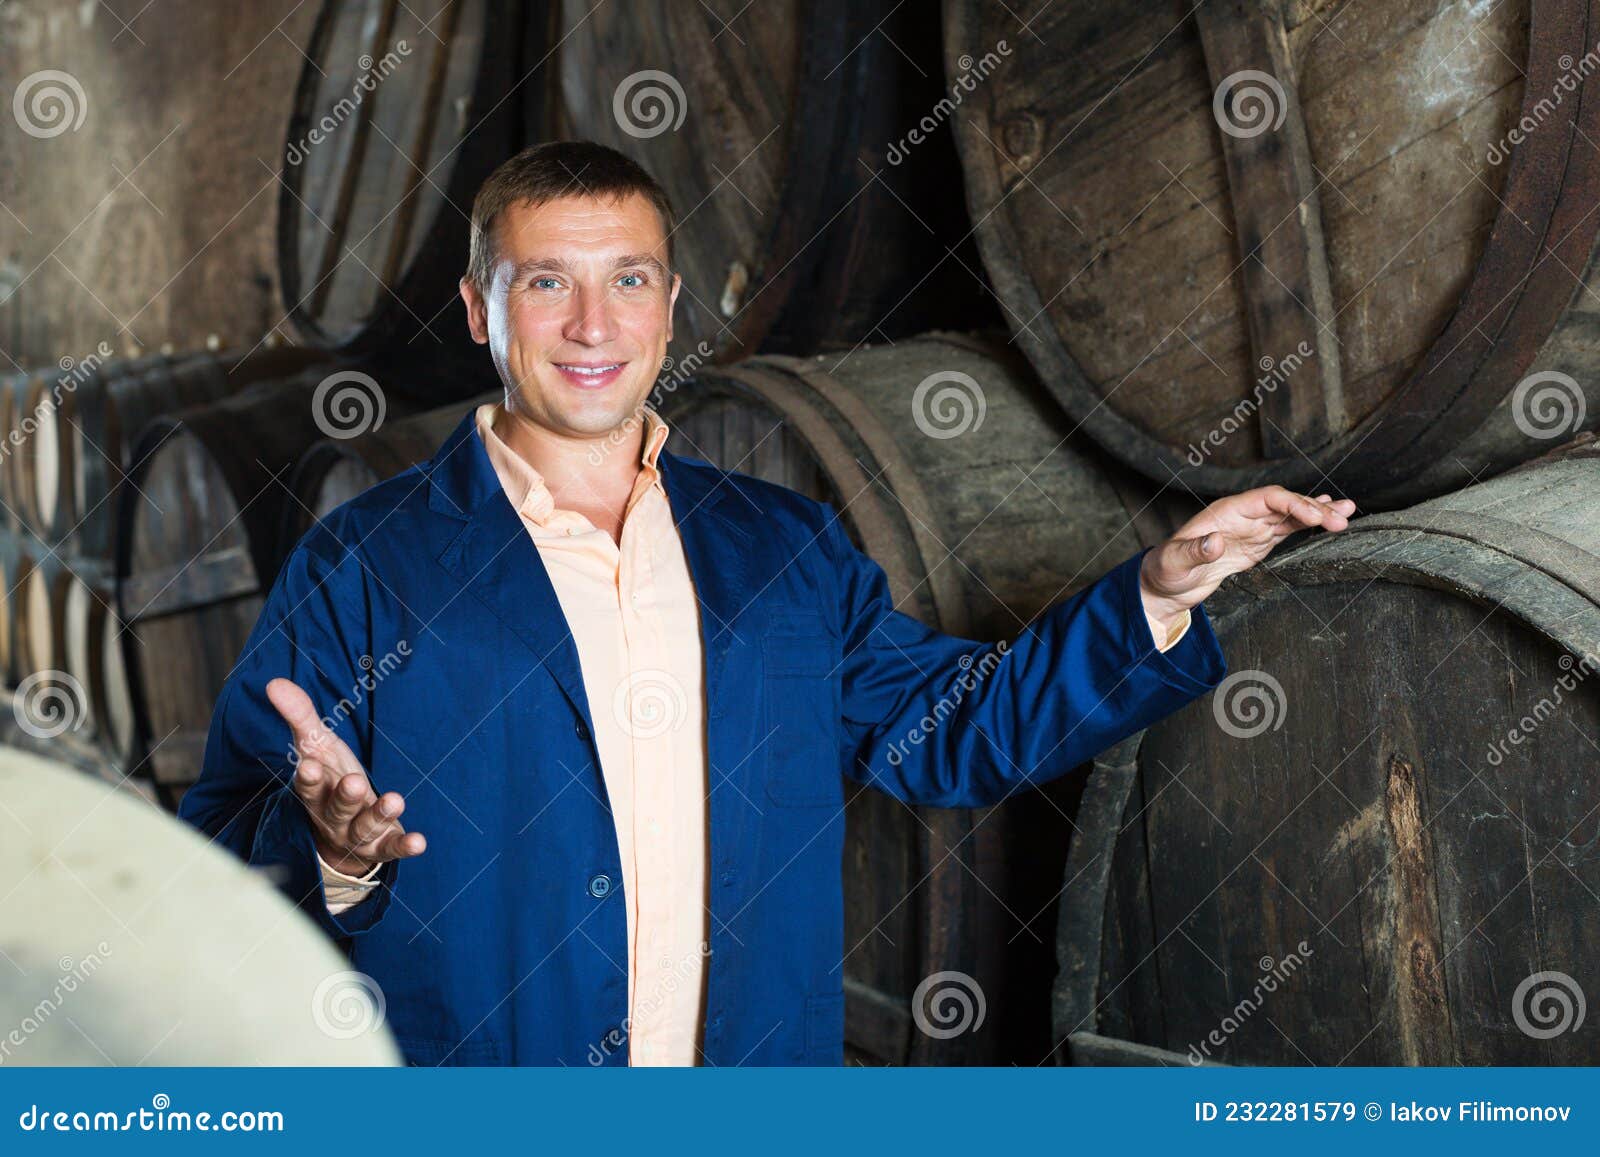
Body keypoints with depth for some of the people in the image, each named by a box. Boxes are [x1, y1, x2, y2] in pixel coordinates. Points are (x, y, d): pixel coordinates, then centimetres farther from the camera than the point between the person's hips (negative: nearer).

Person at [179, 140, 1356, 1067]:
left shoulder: (791, 550, 8)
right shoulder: (356, 570, -4)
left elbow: (950, 729, 13)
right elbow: (220, 862, -7)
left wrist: (1157, 596, 4)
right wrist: (331, 853, -30)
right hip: (457, 1121, -3)